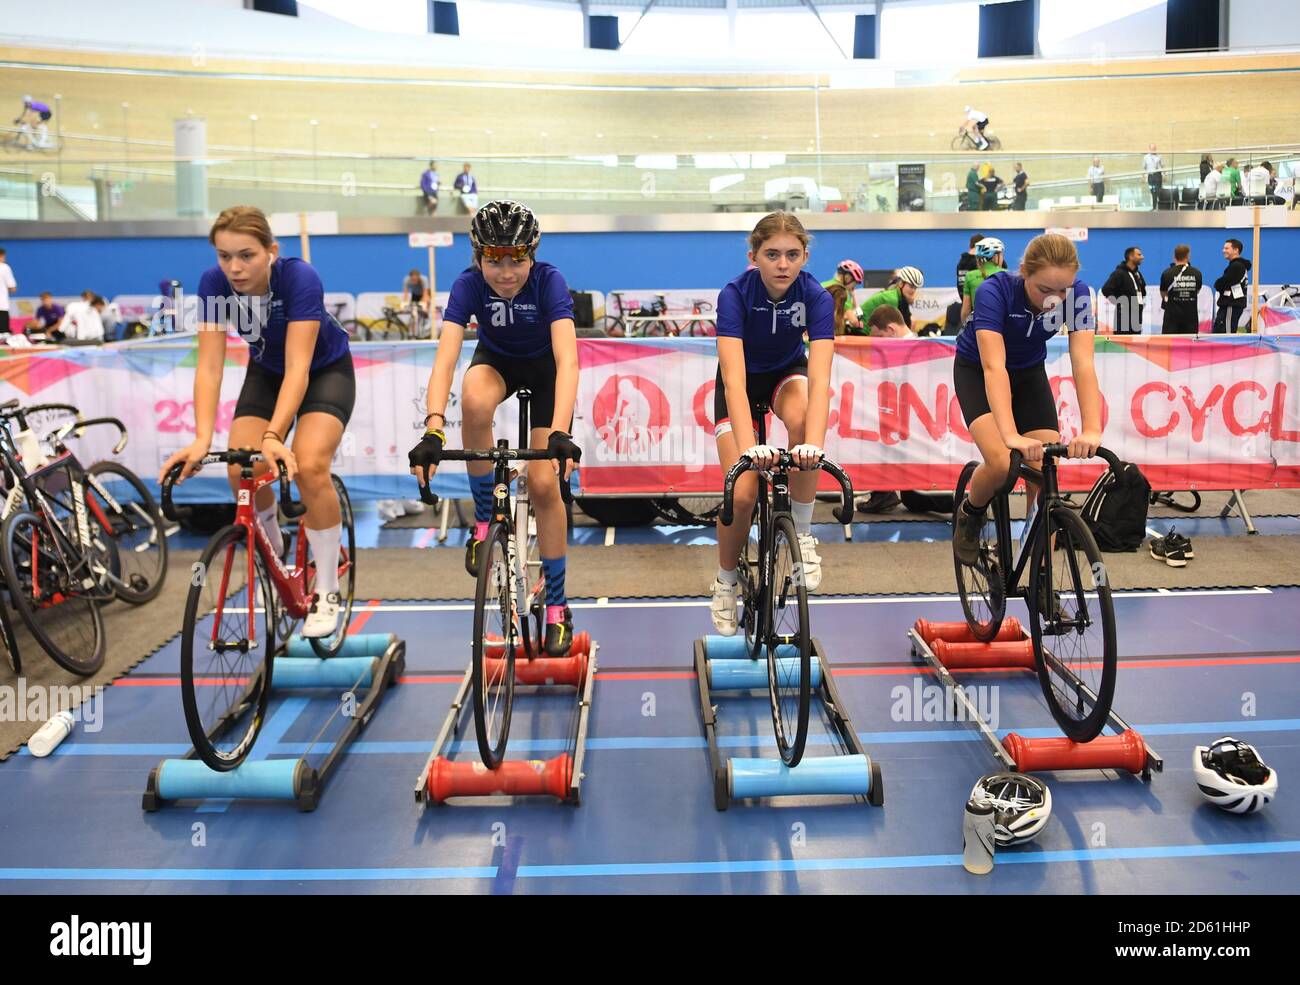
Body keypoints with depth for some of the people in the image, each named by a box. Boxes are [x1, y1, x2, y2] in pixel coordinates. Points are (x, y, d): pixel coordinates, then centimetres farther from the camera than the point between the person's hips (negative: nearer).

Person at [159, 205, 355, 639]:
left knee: (308, 466, -27)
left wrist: (274, 436, -51)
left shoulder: (300, 278, -33)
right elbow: (210, 366, -25)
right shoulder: (214, 282, -22)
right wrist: (202, 439, -38)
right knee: (241, 470, -18)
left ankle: (326, 591, -9)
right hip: (266, 371, 4)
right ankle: (272, 549, 14)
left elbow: (297, 367, -39)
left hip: (325, 371, -4)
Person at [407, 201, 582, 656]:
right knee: (475, 400, -37)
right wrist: (433, 430, -54)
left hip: (545, 367, -1)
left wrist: (560, 434, -59)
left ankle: (557, 606, 6)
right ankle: (484, 518, -15)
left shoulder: (548, 281, -32)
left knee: (543, 484, -11)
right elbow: (445, 359, -38)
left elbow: (567, 361, -44)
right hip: (495, 361, 1)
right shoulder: (469, 285, -28)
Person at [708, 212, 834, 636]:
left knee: (801, 421, -36)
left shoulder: (816, 296, -26)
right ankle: (726, 581, 13)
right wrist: (749, 448, -56)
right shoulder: (735, 294, -31)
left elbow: (820, 377, -38)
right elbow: (734, 377, -42)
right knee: (742, 494, -15)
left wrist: (814, 444, -54)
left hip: (787, 371, 1)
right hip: (743, 379, -1)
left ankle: (802, 536, -15)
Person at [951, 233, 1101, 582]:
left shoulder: (1076, 293, -24)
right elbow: (994, 367, -44)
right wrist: (1011, 435, -56)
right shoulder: (995, 292, -35)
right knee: (1001, 463, -28)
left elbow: (1083, 363, -33)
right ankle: (969, 514, 7)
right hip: (977, 372, -3)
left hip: (1030, 373, 4)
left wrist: (1092, 430, -47)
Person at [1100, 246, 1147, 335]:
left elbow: (1143, 289, 35)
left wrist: (1143, 301, 20)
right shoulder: (1119, 273, -11)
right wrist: (1118, 303, -17)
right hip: (1124, 314, -9)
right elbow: (1106, 289, -21)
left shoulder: (1138, 273, 16)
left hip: (1137, 313, 9)